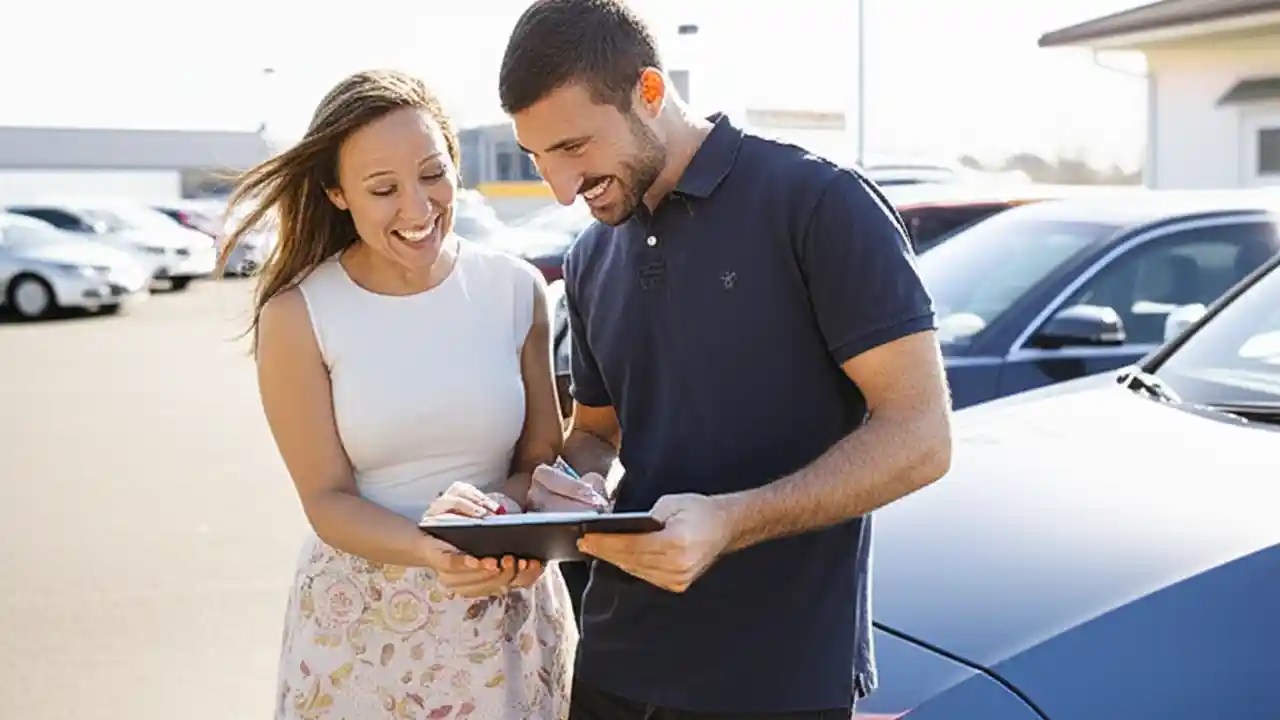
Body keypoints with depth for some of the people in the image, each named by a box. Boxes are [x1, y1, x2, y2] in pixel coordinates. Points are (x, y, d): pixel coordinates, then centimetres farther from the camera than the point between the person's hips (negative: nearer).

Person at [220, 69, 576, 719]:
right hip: (360, 627, -2)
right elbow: (328, 500, -10)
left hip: (509, 616, 2)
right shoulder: (297, 317, -10)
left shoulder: (516, 289, -4)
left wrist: (502, 518, -20)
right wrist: (429, 550, -28)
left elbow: (542, 458, 1)